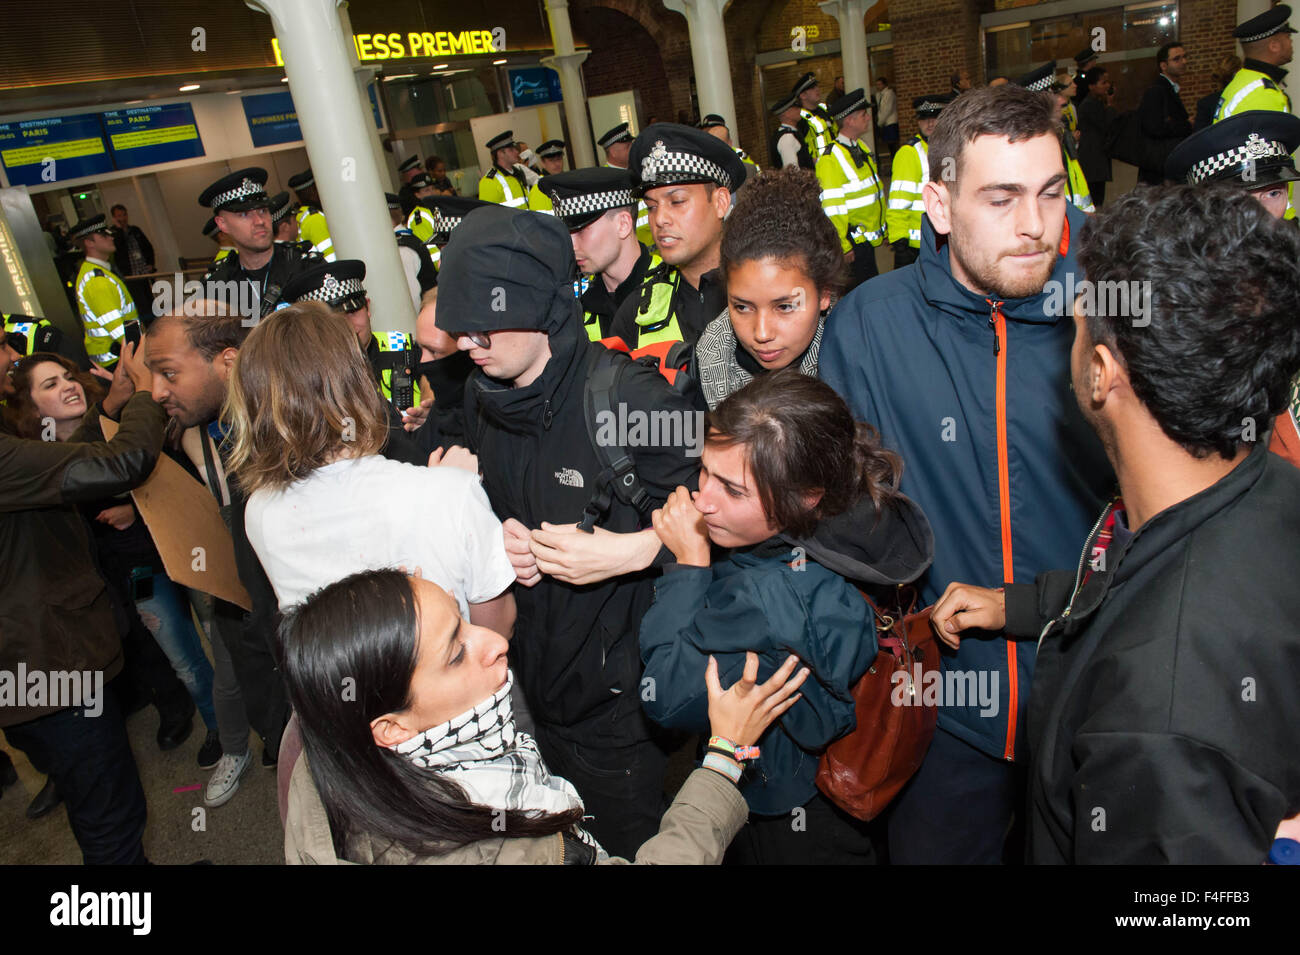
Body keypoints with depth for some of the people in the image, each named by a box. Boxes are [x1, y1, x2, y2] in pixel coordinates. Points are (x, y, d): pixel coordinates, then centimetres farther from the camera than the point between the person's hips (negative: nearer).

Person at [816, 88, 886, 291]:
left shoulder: (861, 146, 11)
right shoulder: (831, 158, -19)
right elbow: (833, 209, -20)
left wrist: (883, 228, 23)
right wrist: (844, 246, -20)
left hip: (869, 238, 9)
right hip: (854, 241, -9)